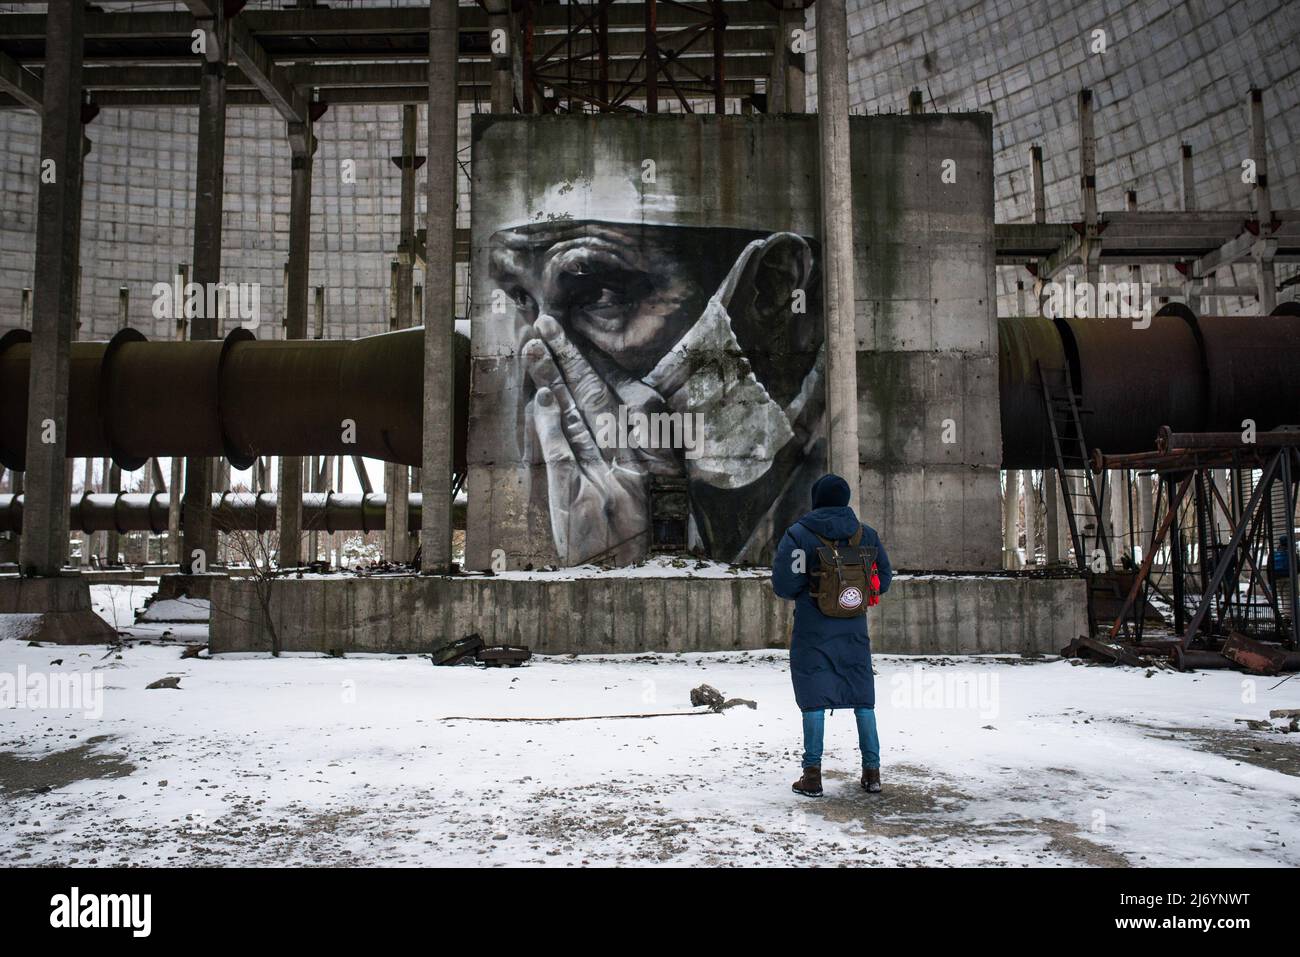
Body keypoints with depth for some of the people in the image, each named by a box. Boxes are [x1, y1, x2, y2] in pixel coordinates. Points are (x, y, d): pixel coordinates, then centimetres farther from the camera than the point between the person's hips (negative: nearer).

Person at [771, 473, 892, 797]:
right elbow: (884, 578, 7)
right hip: (854, 629, 3)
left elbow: (782, 585, -13)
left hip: (813, 630, -3)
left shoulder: (798, 534, -9)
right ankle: (872, 771, 17)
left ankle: (812, 776, 5)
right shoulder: (865, 534, 2)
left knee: (813, 699, 4)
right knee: (862, 697, 13)